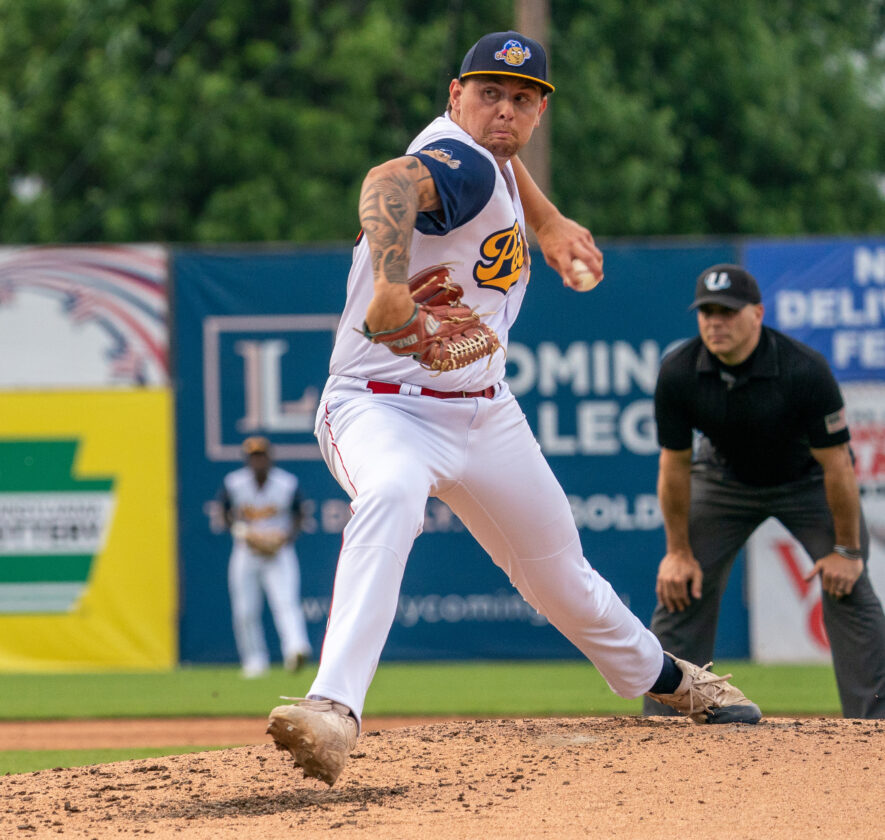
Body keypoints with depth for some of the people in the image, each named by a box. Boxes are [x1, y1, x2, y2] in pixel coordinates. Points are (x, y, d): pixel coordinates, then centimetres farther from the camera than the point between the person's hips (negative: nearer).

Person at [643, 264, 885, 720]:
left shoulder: (805, 370, -34)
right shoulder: (677, 373, -26)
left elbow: (836, 464, -25)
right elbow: (675, 466, -12)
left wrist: (847, 549, -19)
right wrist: (678, 551, -7)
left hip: (807, 481, -2)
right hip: (724, 475, 3)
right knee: (679, 589, -4)